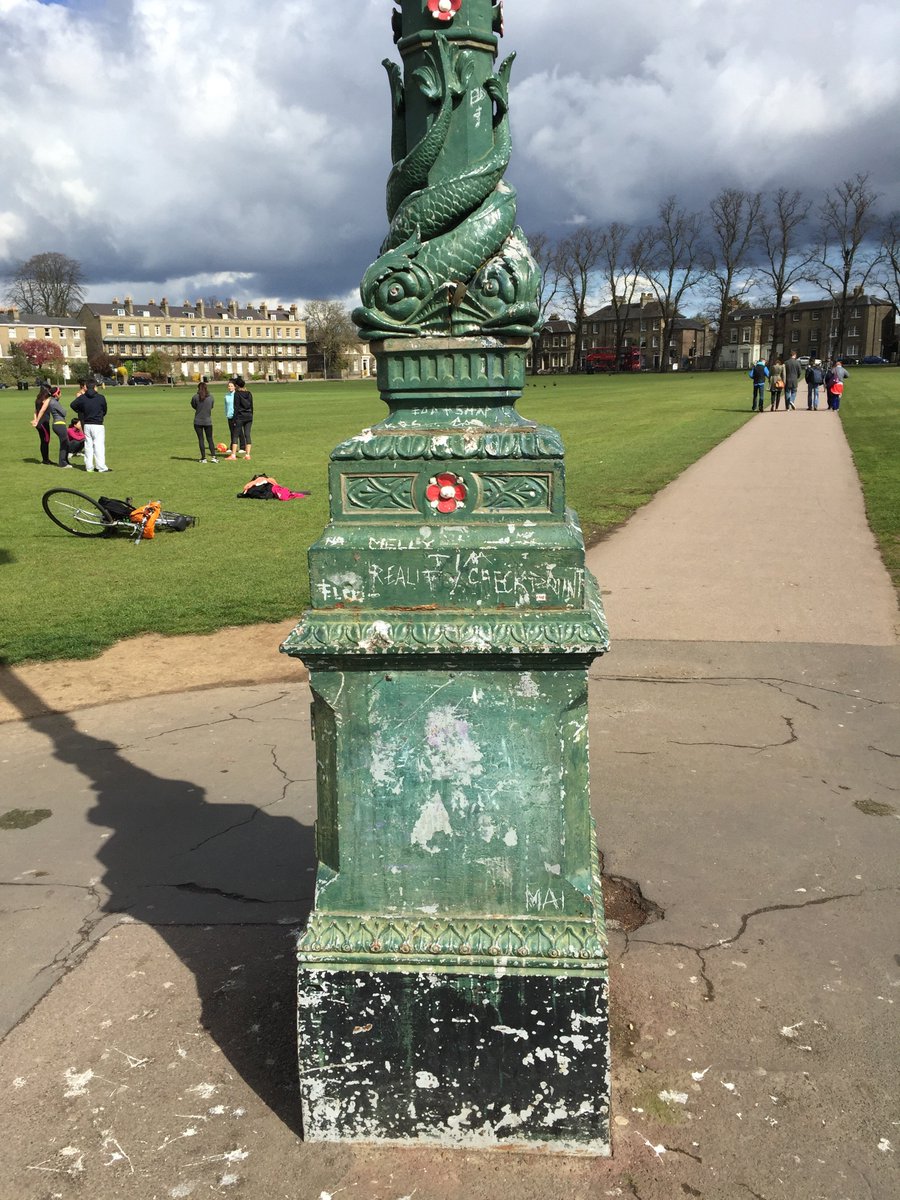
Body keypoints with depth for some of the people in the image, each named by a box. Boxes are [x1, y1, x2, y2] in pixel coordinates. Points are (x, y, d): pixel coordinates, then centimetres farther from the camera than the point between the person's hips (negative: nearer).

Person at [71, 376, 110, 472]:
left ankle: (89, 466, 12)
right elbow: (105, 411, 4)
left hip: (86, 425, 3)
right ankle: (101, 466, -4)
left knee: (88, 445, 11)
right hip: (98, 425, -3)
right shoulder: (101, 397, -8)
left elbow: (73, 405, 10)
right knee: (99, 445, -2)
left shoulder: (82, 398, -2)